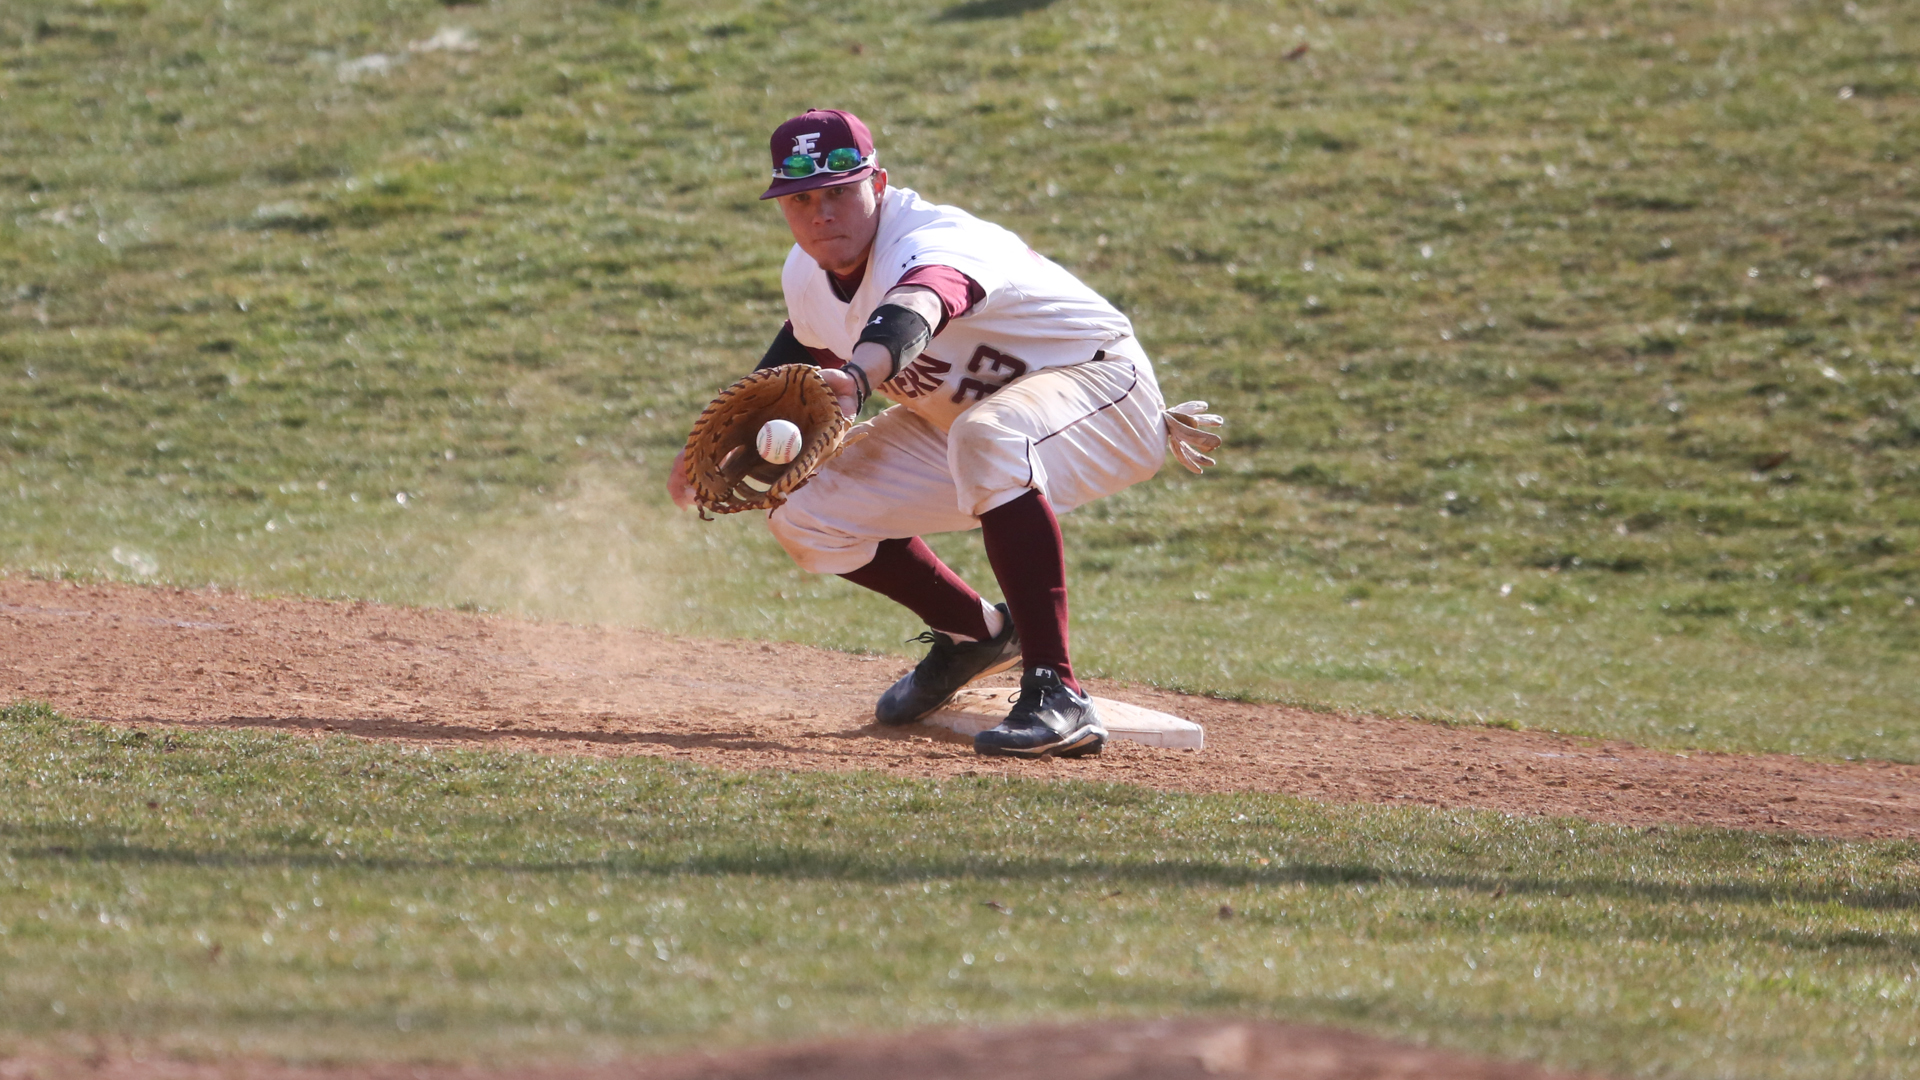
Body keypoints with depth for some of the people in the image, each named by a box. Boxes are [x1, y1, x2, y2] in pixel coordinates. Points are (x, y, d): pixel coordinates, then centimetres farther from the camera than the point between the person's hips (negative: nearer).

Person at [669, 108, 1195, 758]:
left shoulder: (934, 242, -33)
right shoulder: (807, 274, -6)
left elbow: (914, 312, -58)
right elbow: (806, 353, 17)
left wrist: (856, 376, -78)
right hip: (955, 416, 9)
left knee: (986, 437, -42)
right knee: (807, 514, 0)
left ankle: (1056, 697, -42)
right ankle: (972, 635, 23)